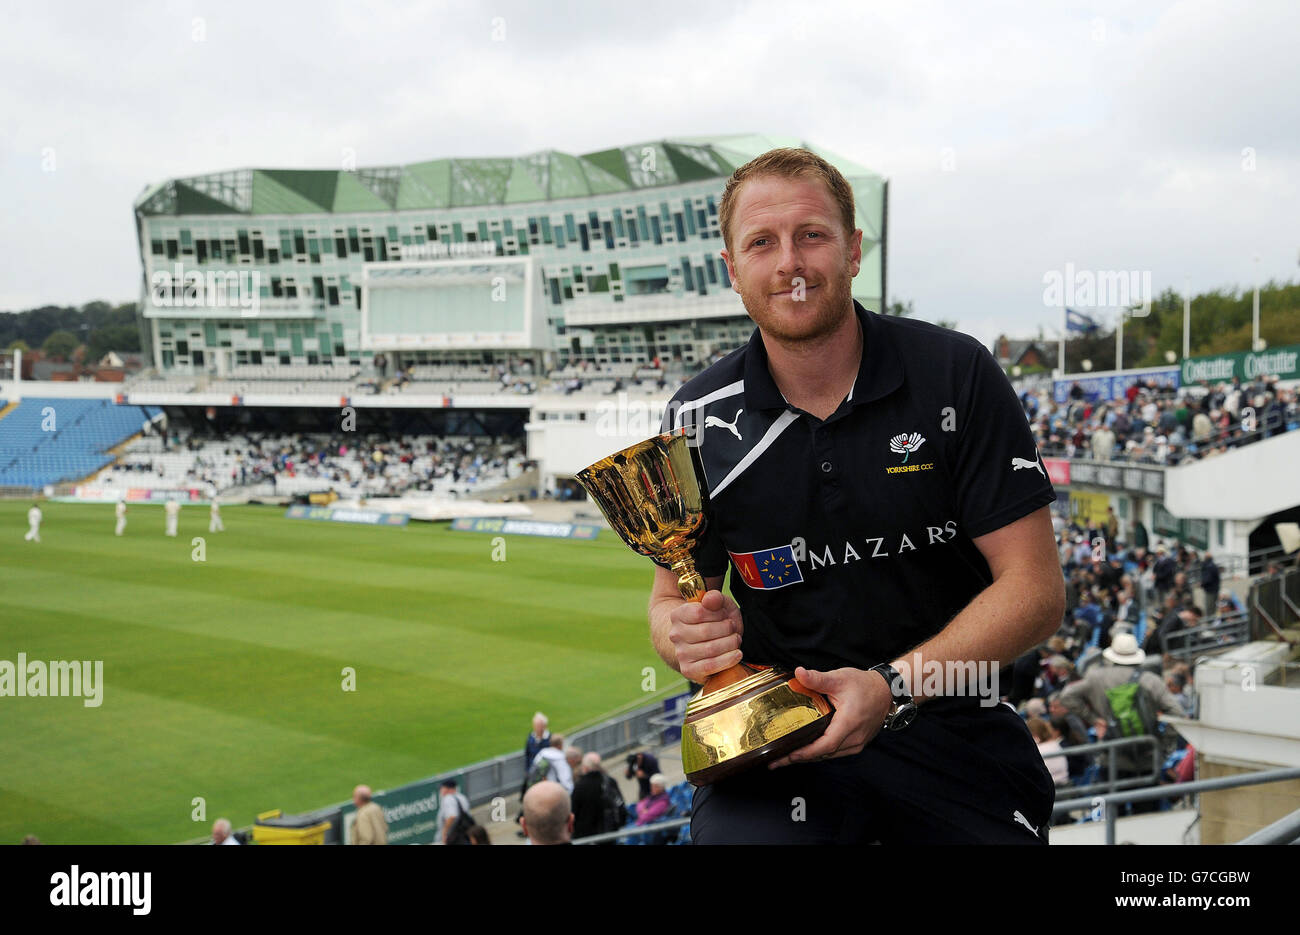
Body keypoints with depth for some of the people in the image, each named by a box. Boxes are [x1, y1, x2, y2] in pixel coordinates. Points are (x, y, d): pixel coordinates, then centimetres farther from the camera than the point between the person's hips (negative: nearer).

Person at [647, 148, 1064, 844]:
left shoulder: (956, 375, -6)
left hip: (949, 725, 1)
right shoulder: (699, 419, -1)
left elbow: (1035, 589, -8)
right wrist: (689, 637, -17)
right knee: (729, 836, -28)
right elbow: (670, 599, 9)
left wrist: (893, 687, -22)